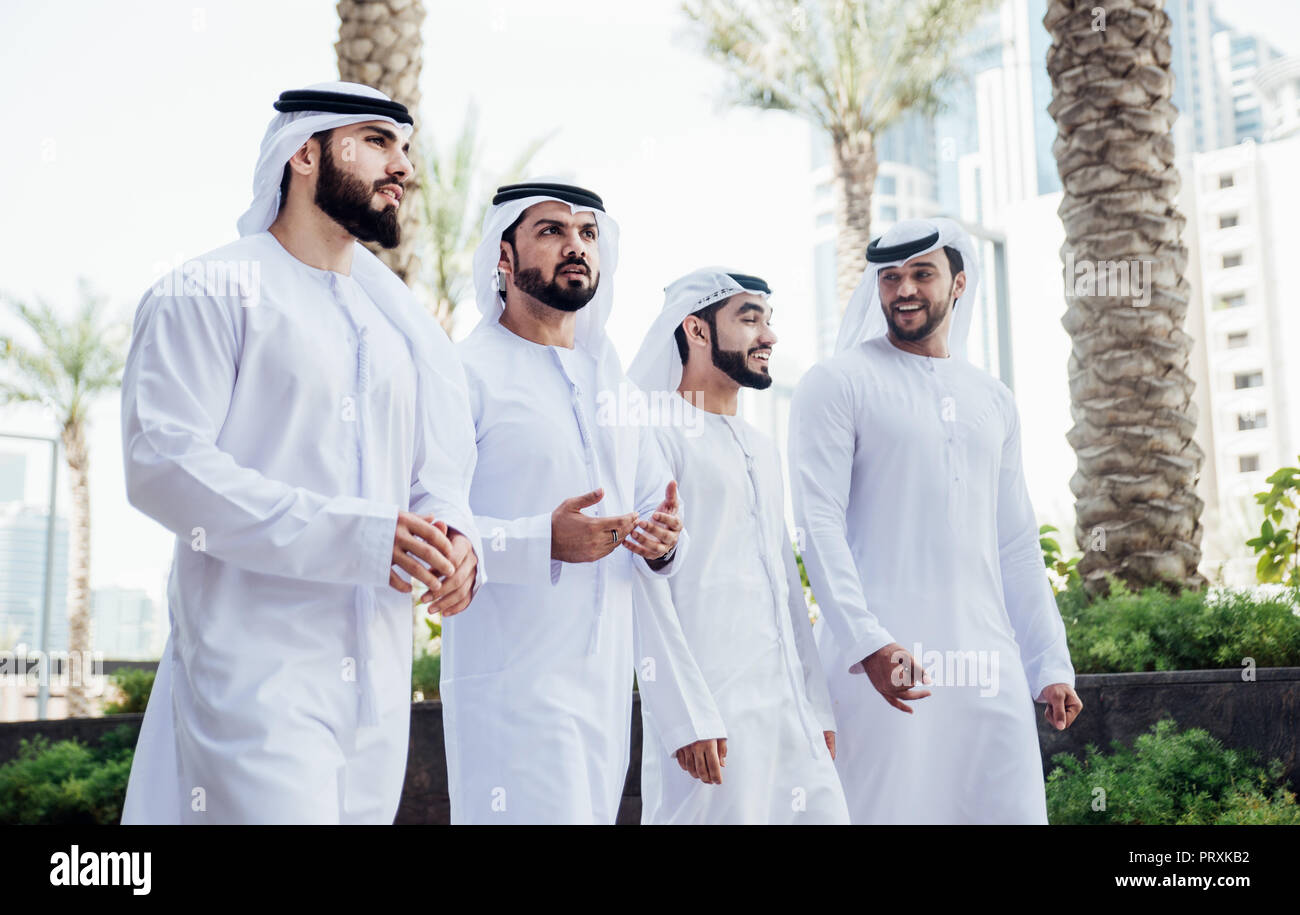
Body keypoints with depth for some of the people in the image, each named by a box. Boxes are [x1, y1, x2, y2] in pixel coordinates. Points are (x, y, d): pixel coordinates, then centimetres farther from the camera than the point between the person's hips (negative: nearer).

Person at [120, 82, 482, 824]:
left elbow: (437, 468, 19)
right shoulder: (214, 290, -3)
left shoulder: (400, 323, 20)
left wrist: (452, 533, -7)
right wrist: (355, 537, -20)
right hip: (257, 676, -6)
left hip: (379, 688, 7)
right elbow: (163, 463, -14)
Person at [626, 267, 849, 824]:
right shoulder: (659, 434, -4)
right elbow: (645, 579, -11)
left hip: (791, 712, 7)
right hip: (715, 709, -7)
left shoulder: (763, 450, 21)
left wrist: (817, 703, 16)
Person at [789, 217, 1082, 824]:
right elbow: (819, 521, -8)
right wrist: (868, 640, -19)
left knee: (1013, 808, 2)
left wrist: (1050, 664, 13)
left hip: (989, 663, 5)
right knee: (888, 807, -5)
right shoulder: (838, 383, 2)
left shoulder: (993, 401, 19)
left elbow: (1017, 545, 20)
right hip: (883, 657, -5)